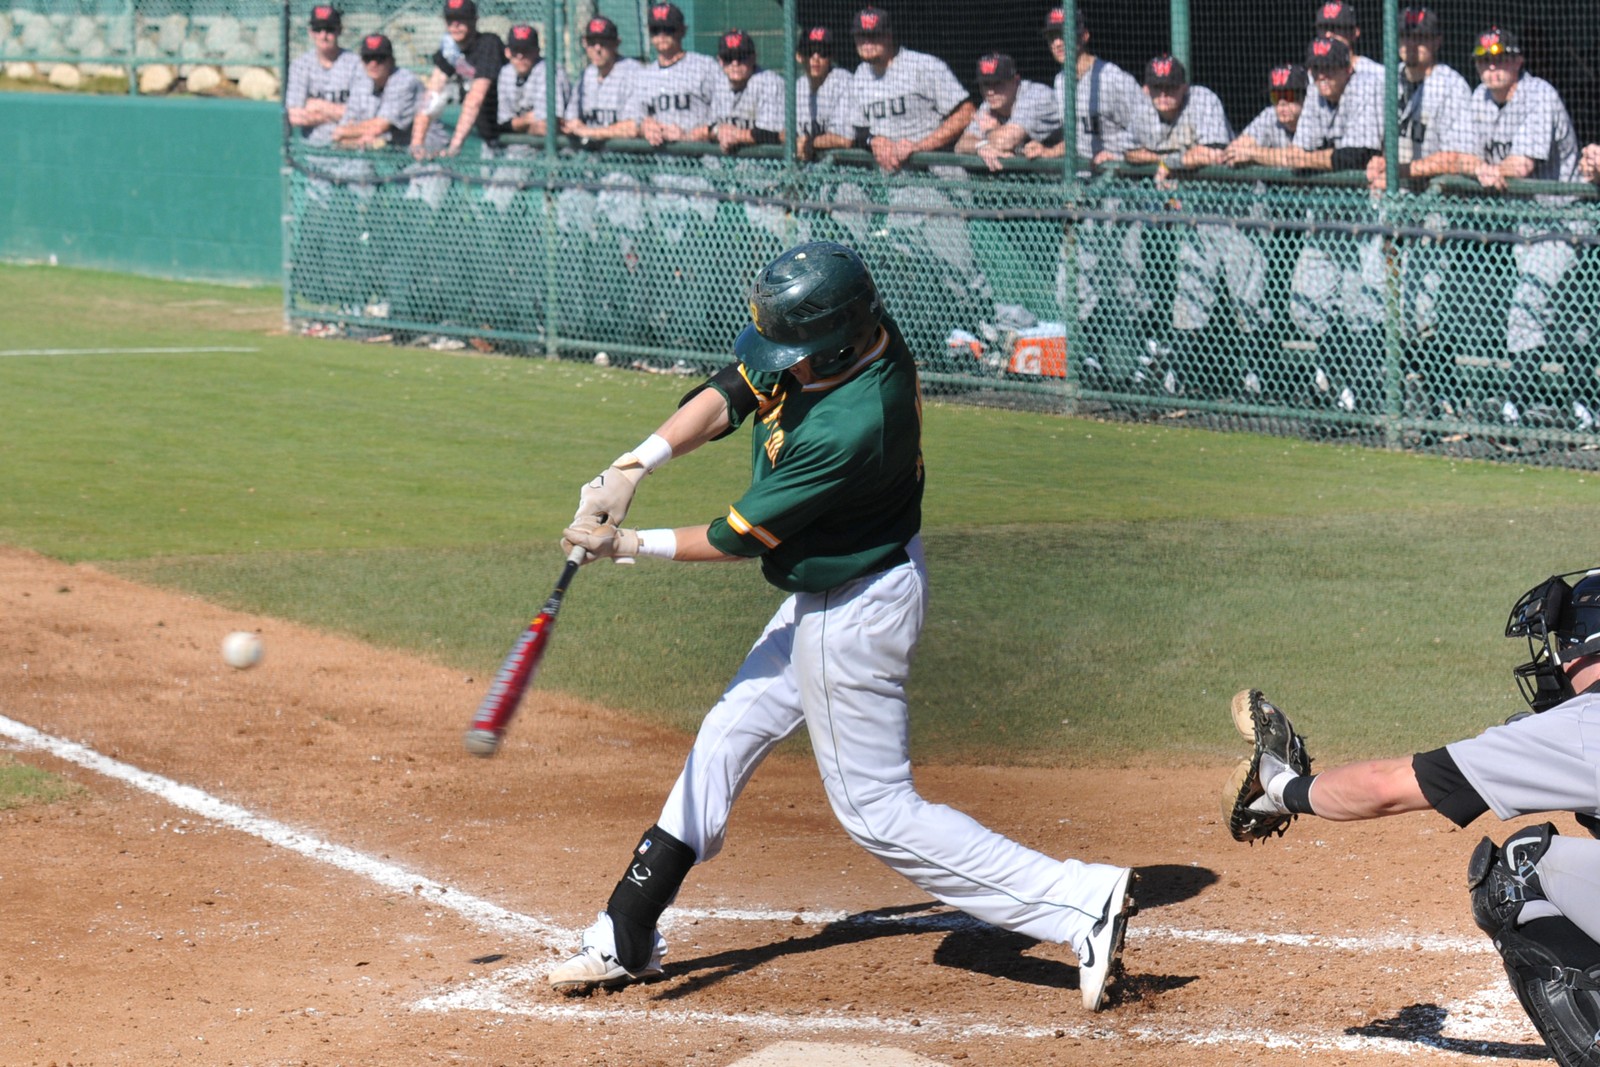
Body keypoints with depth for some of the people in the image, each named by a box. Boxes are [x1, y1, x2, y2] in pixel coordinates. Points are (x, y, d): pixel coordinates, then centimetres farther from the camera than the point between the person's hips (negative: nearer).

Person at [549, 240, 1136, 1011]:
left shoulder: (849, 428, -35)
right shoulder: (850, 334, -12)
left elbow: (742, 538, -23)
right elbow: (731, 393, -4)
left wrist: (630, 545, -12)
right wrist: (635, 464, -17)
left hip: (853, 613, -10)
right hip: (827, 593, 10)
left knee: (875, 811, 0)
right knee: (726, 738, 19)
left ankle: (1083, 903, -2)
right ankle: (627, 939, 33)